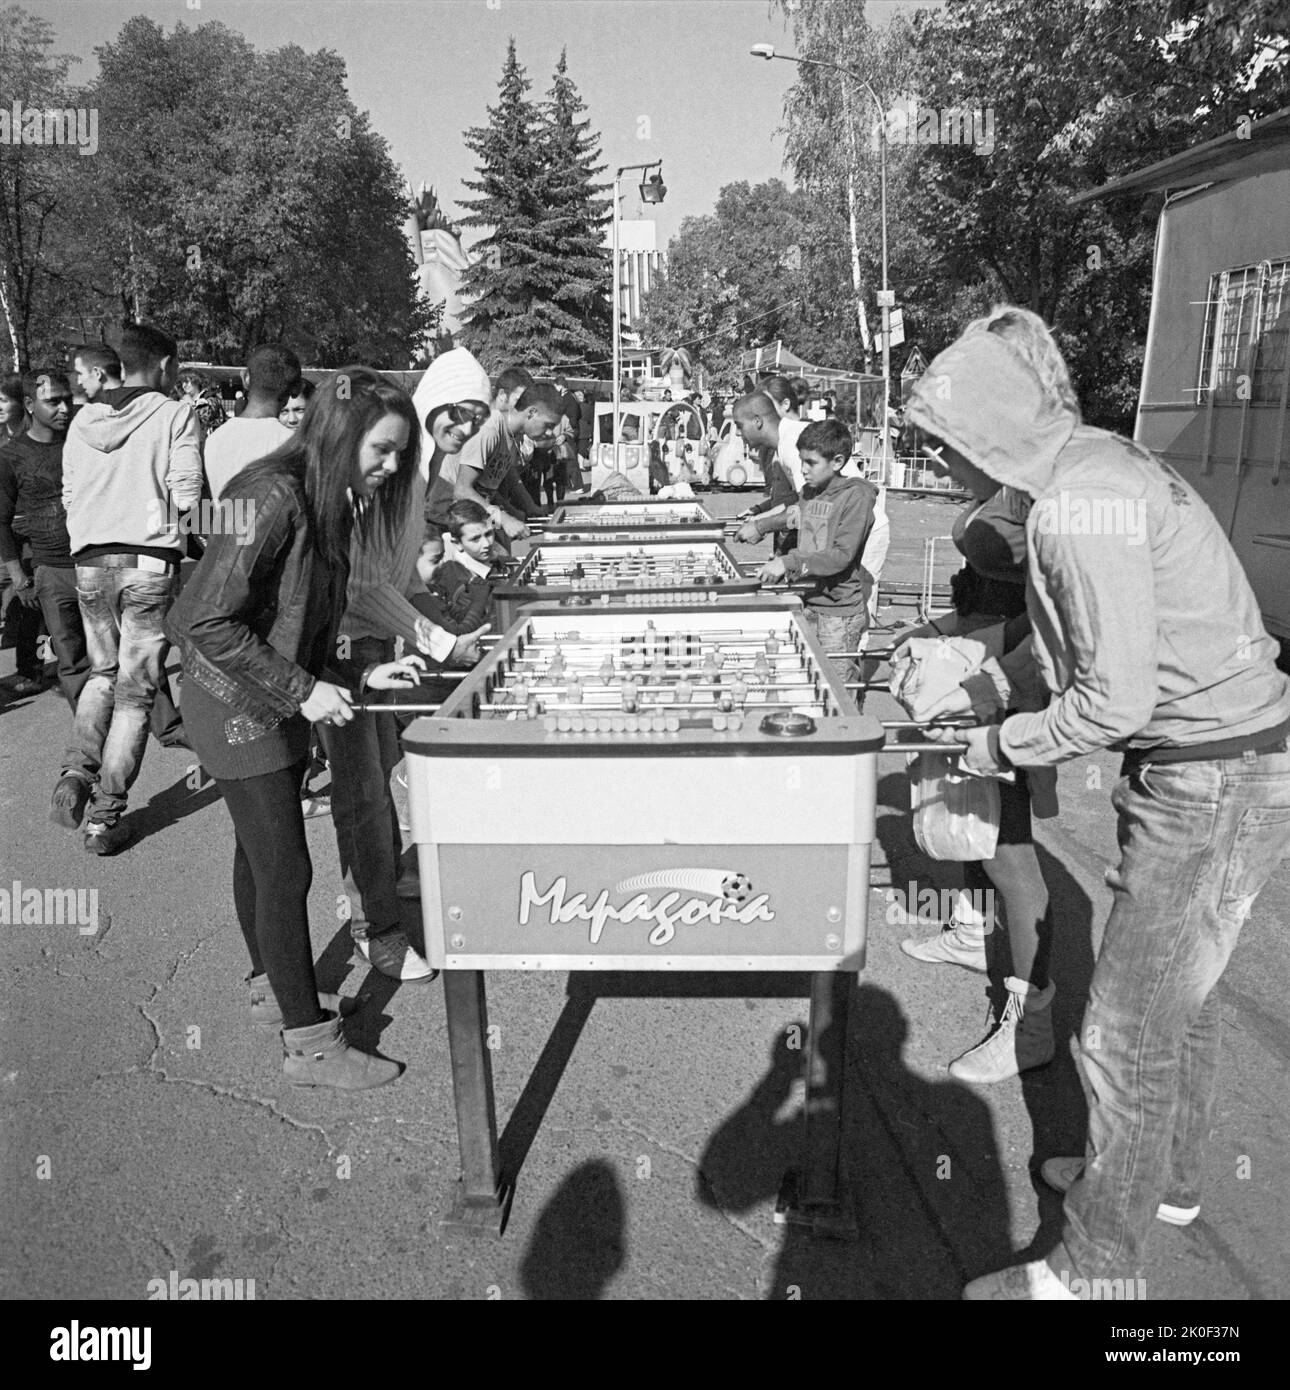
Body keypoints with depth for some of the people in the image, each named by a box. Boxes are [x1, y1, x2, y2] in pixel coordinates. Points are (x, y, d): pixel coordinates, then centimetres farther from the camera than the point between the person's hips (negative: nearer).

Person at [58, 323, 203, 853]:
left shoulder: (83, 420, 12)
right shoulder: (176, 414, -2)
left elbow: (69, 494, 12)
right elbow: (187, 495, -10)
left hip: (90, 560, 5)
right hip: (150, 560, -4)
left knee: (103, 670, 24)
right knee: (135, 689, 3)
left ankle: (79, 771, 4)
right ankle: (105, 817, 6)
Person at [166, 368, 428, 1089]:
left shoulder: (329, 505, 7)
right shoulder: (272, 498, -21)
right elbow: (211, 624, -25)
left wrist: (362, 674, 0)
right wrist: (304, 689, -22)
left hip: (278, 705, 9)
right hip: (237, 704, -9)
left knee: (261, 853, 20)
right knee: (286, 869, -4)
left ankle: (273, 986, 37)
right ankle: (312, 1043, 7)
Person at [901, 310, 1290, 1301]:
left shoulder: (1080, 503, -24)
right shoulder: (1092, 466, 8)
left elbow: (1115, 698, -26)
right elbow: (1076, 631, 18)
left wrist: (1003, 746, -12)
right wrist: (986, 690, 14)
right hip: (1204, 766, 10)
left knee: (1126, 1036, 0)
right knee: (1178, 991, 24)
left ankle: (1093, 1267, 19)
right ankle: (1169, 1179, 46)